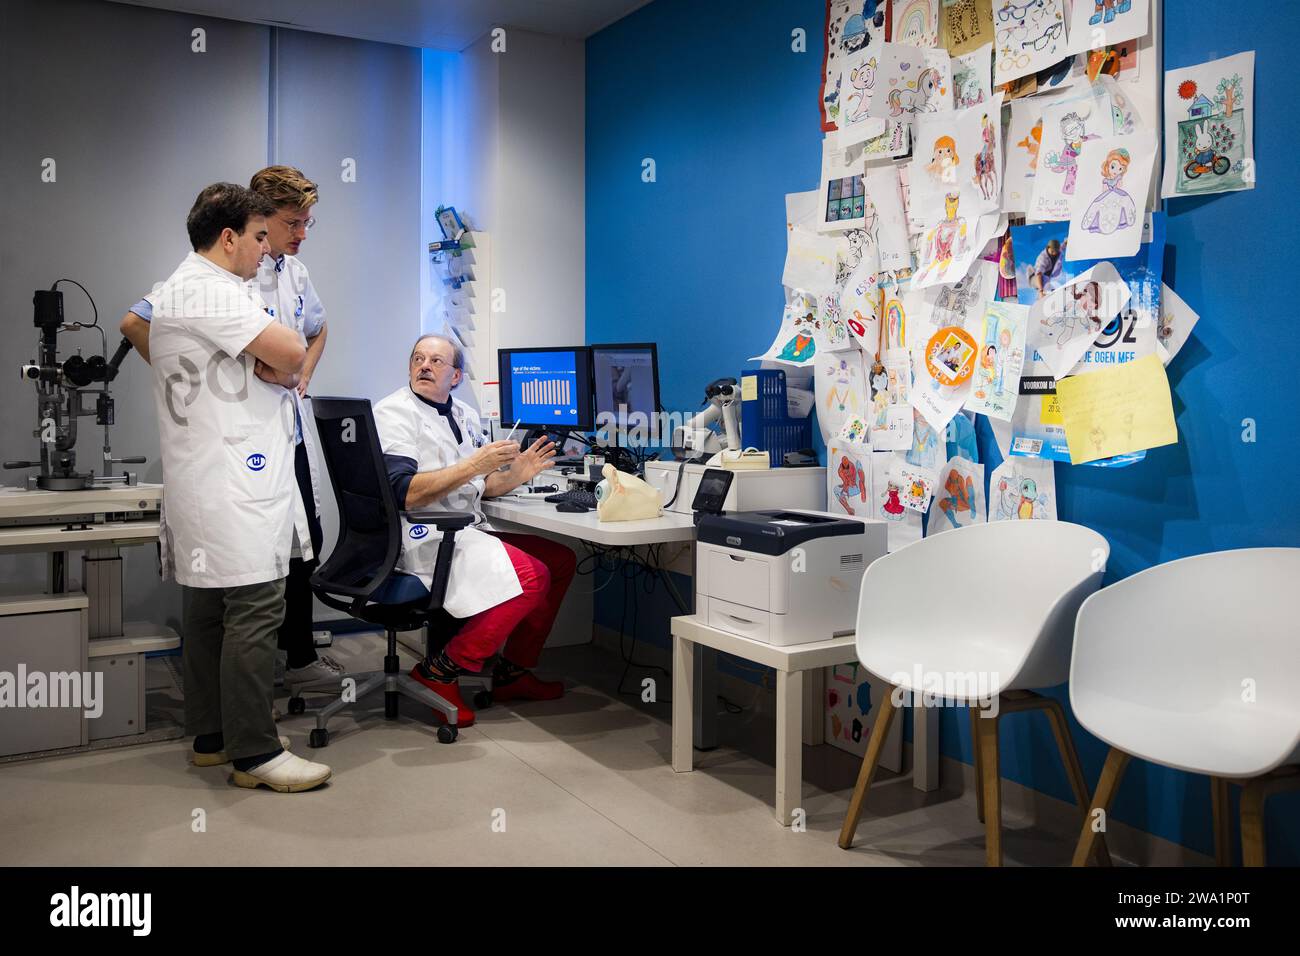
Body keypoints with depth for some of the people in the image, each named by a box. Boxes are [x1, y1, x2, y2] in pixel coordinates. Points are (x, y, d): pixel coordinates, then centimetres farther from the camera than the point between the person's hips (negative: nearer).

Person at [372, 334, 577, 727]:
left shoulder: (464, 415, 17)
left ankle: (513, 669, 10)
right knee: (530, 576, -24)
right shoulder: (394, 412, -7)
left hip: (466, 531, 9)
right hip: (424, 537, -9)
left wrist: (513, 475, 0)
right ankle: (439, 672, -12)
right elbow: (405, 493, -20)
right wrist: (473, 465, -24)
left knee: (560, 559, 5)